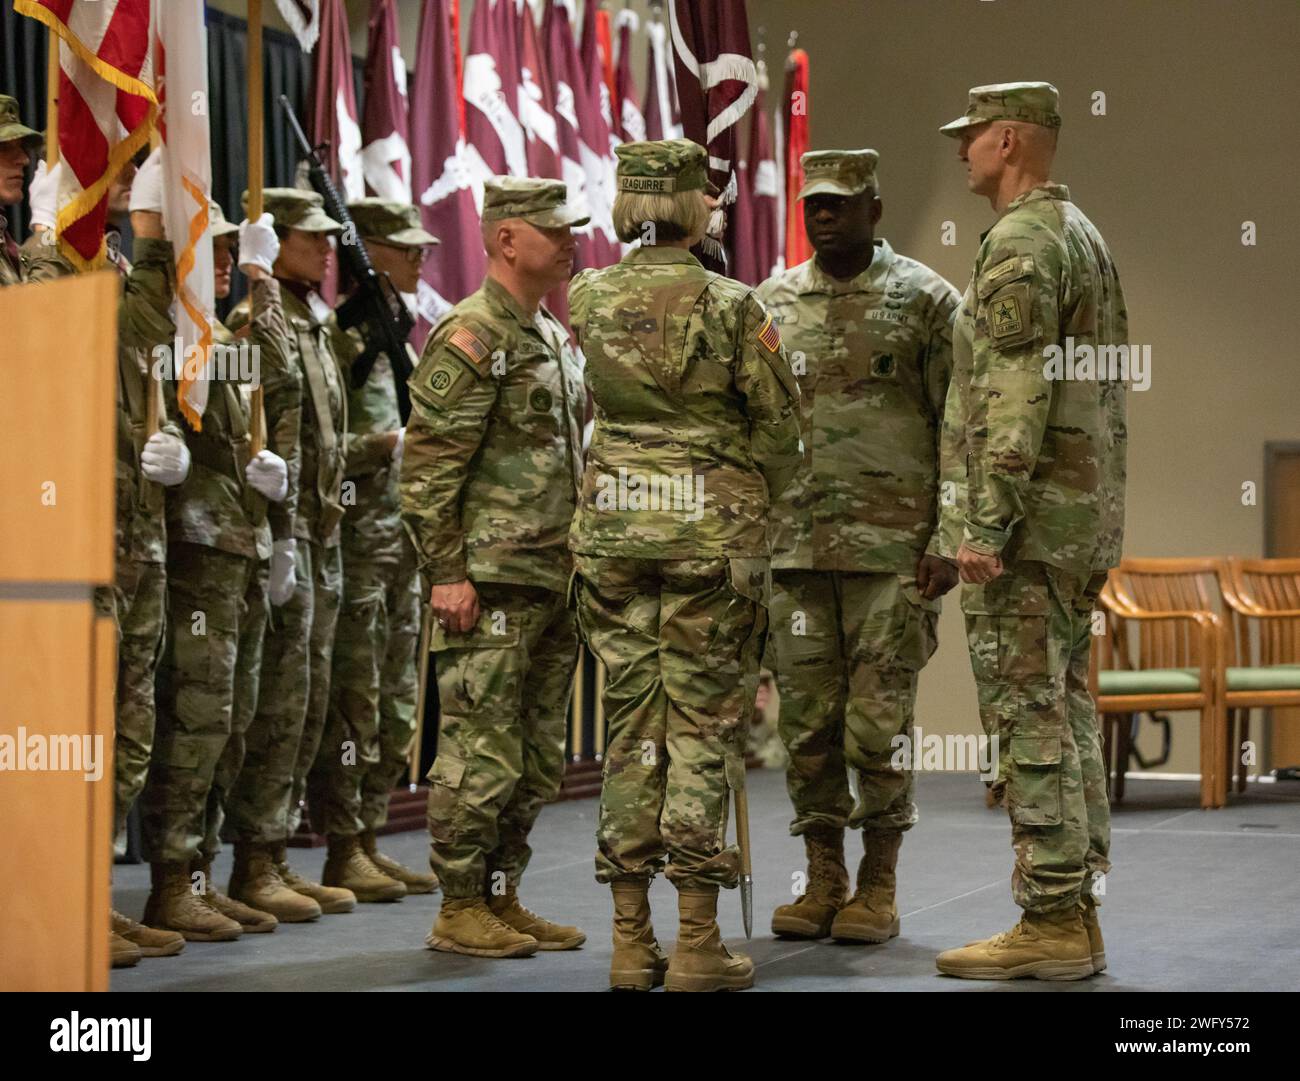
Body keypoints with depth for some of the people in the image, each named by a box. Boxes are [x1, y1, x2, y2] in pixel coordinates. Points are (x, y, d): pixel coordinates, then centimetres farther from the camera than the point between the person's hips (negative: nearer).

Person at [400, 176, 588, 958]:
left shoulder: (556, 339, 18)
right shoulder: (469, 338, -10)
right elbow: (428, 464, -15)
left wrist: (579, 562, 21)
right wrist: (447, 572, -19)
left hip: (552, 583, 9)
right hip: (491, 585, -9)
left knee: (537, 761, 12)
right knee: (481, 754, -5)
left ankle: (502, 899, 21)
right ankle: (461, 911, 4)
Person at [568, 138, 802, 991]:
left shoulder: (587, 300, 3)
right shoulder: (731, 305, -8)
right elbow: (779, 426, -3)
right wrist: (751, 505, 15)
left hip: (612, 527, 4)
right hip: (712, 529, -4)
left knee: (630, 724, 8)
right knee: (704, 726, 1)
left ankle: (632, 942, 11)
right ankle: (699, 944, 2)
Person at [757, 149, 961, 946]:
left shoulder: (924, 298, 0)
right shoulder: (772, 304, 11)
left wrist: (948, 541, -9)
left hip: (891, 546, -4)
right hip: (793, 545, 4)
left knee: (878, 721, -2)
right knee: (807, 721, 6)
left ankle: (879, 887, 11)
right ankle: (824, 881, 17)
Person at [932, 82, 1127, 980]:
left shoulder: (1021, 243, -13)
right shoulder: (1086, 235, 18)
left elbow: (1016, 398, -21)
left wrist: (985, 524, -22)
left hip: (1029, 518, -10)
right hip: (1088, 515, 10)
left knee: (1029, 716, -7)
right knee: (1067, 712, 11)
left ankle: (1049, 926, -4)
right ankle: (1076, 917, 16)